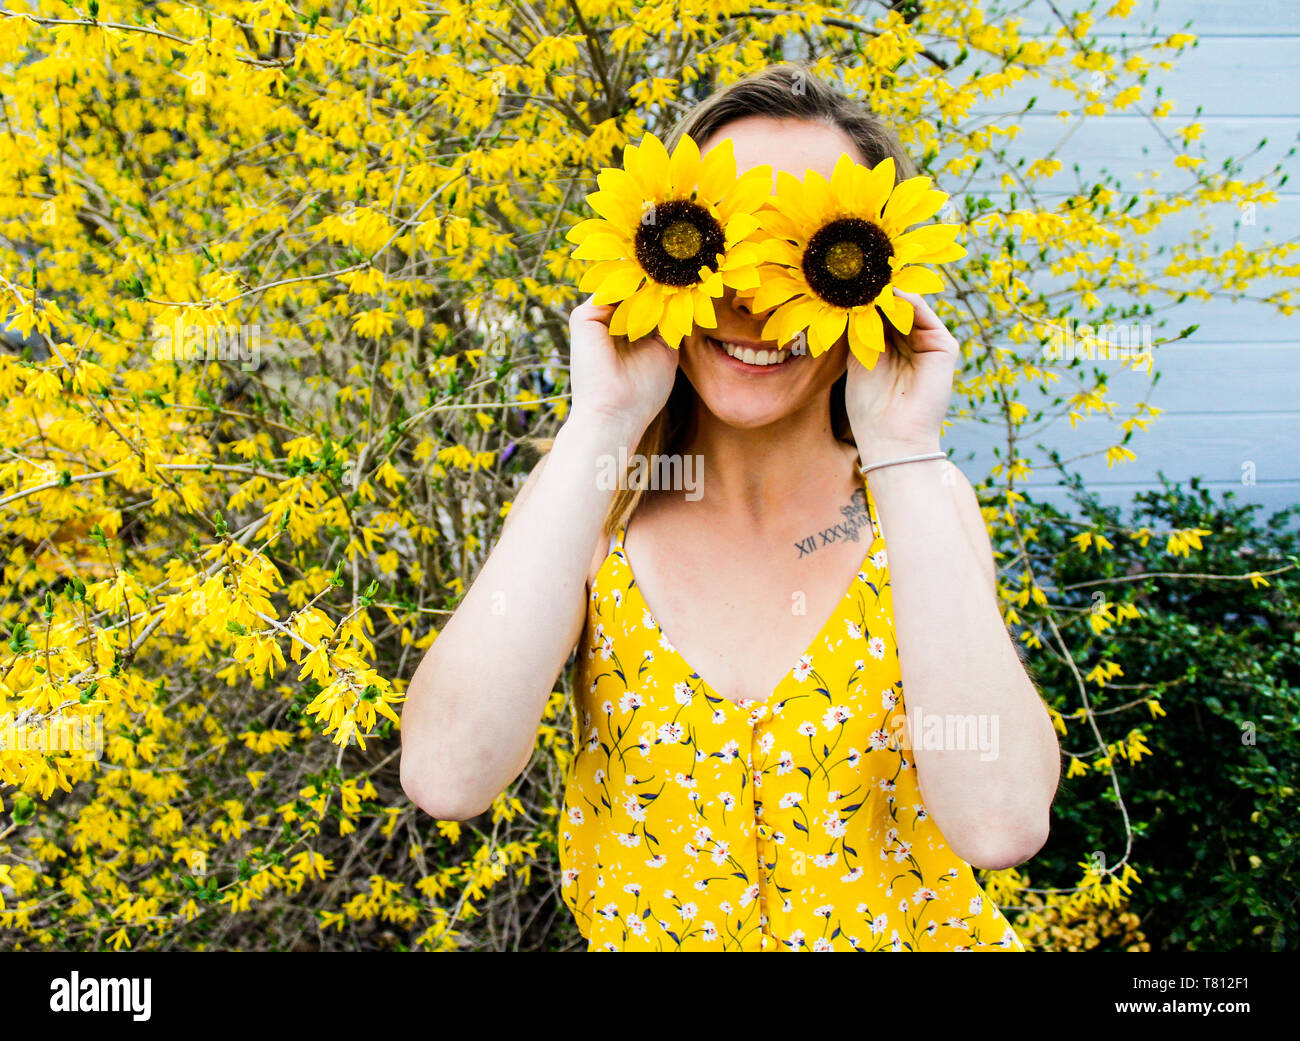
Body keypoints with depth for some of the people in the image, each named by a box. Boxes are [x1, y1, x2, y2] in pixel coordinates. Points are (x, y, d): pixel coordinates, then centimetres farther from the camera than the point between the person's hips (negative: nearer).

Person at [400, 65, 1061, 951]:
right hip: (641, 933, 1)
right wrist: (599, 428, -19)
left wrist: (904, 454, -19)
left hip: (906, 931, 0)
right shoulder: (588, 501, -5)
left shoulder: (920, 502, -6)